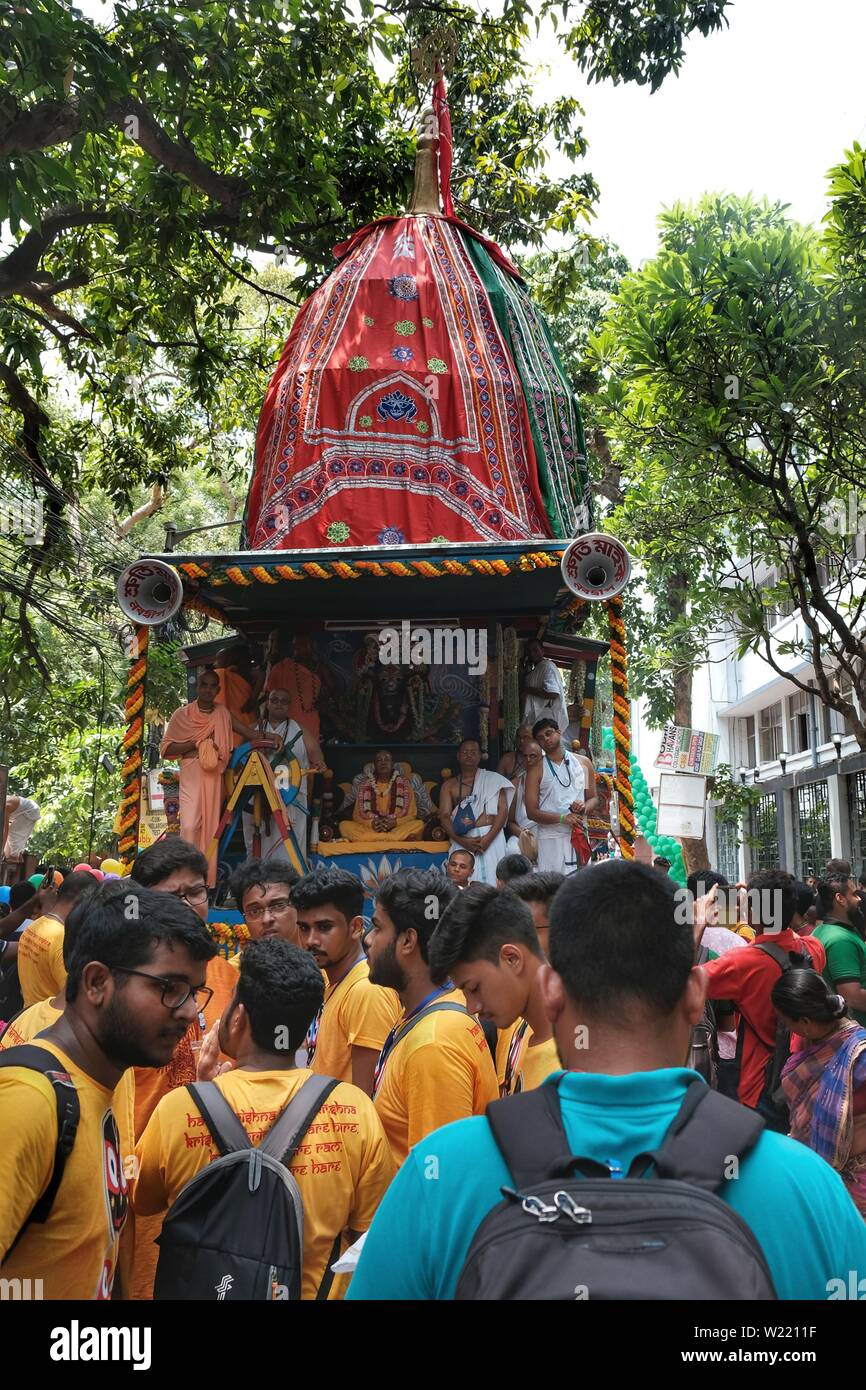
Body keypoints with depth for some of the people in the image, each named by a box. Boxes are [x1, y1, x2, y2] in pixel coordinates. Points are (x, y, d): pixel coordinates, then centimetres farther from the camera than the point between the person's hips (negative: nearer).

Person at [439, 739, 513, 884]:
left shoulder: (493, 779, 10)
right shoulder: (449, 784, 13)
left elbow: (503, 810, 1)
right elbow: (444, 816, 4)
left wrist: (488, 838, -13)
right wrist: (462, 841, -12)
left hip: (491, 837, -1)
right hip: (462, 840, 1)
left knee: (490, 879, -8)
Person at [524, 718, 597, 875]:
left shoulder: (583, 763, 12)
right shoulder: (536, 770, 4)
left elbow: (593, 798, 16)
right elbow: (532, 812, -2)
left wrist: (584, 807, -8)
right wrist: (562, 818, -15)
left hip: (579, 834, 2)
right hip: (550, 838, -2)